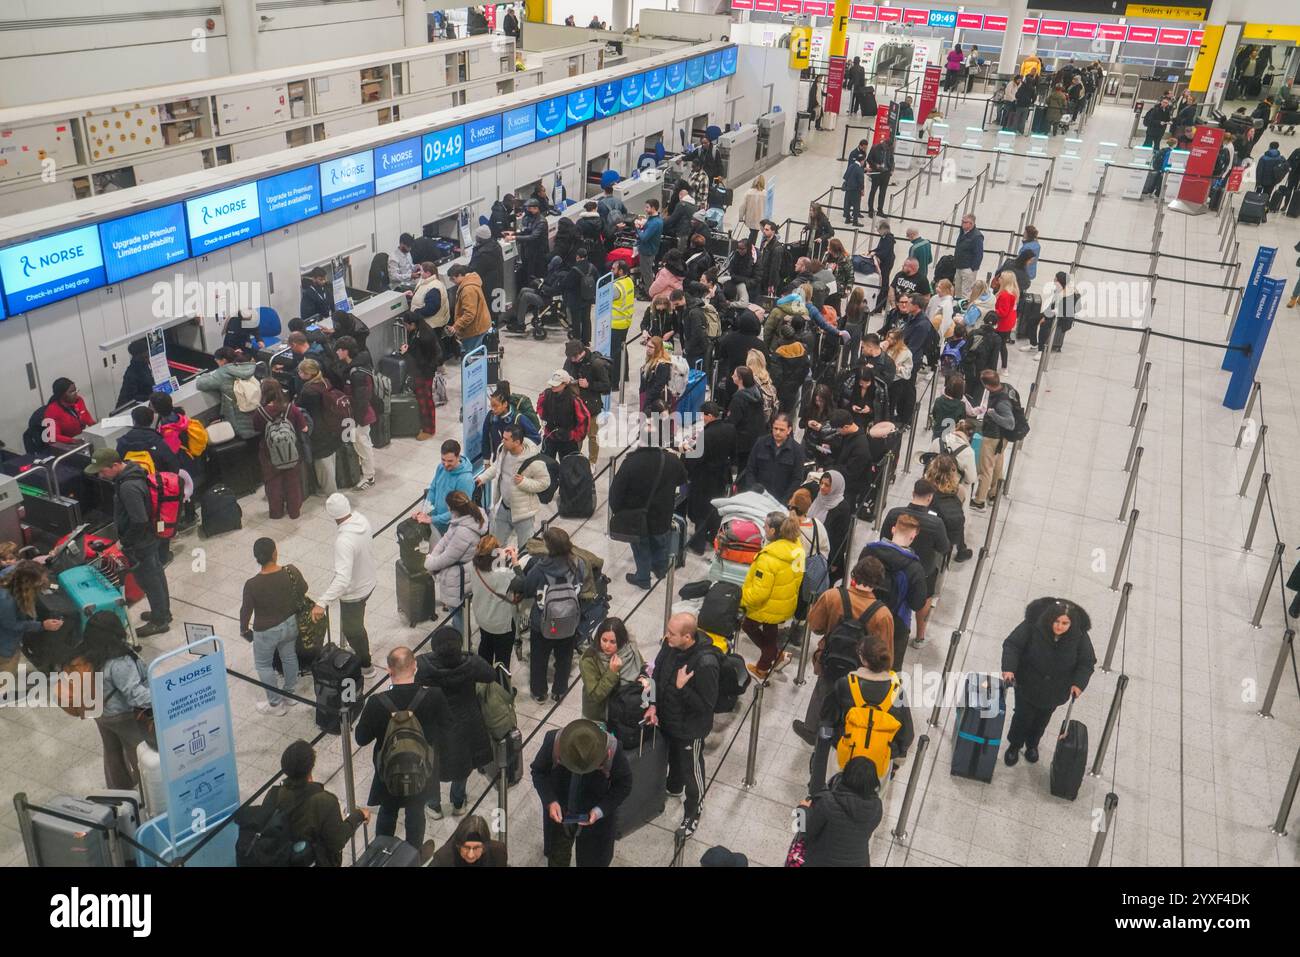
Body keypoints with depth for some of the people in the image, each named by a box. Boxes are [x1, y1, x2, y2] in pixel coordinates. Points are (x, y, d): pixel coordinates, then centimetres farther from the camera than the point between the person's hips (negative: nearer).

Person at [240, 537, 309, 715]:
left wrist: (244, 630, 5)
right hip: (290, 623, 4)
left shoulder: (252, 585, -30)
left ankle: (276, 704, 35)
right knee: (289, 657, 27)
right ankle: (290, 693, 48)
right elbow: (303, 591, -2)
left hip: (266, 632, -4)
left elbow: (246, 610, -14)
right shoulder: (291, 572, -22)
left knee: (263, 665, 22)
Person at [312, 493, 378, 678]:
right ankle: (358, 650, 56)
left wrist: (321, 603, -47)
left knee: (352, 630, 18)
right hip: (368, 581, 8)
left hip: (354, 591, -8)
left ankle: (365, 666, 39)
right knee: (355, 624, 32)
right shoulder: (361, 519, -14)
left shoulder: (344, 541, -38)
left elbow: (342, 579, -44)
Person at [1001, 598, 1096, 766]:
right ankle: (1014, 746, 42)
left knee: (1042, 720, 26)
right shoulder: (1033, 625, -30)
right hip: (1027, 685, -2)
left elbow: (1087, 662, -10)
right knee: (1023, 716, 12)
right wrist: (1009, 667, -34)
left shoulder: (1079, 636, -23)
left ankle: (1032, 744, 55)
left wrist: (1079, 683, -24)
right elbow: (1012, 645, -21)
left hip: (1054, 691, 2)